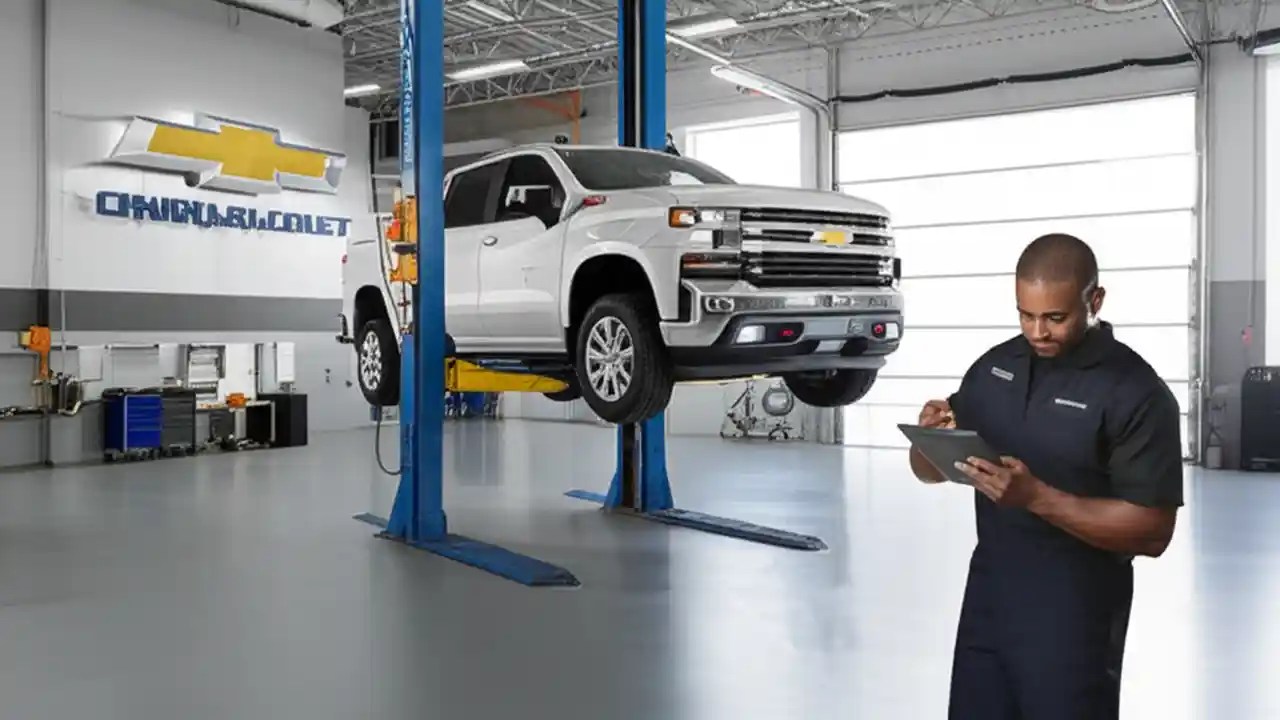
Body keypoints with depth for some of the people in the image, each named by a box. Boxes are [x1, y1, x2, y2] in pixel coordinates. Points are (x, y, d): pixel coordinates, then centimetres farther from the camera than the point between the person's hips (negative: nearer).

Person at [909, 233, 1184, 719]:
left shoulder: (1136, 393, -12)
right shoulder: (994, 367, 4)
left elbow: (1153, 532, -15)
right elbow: (931, 472, 11)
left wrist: (1036, 496, -26)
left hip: (1073, 615, -5)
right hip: (986, 595, 5)